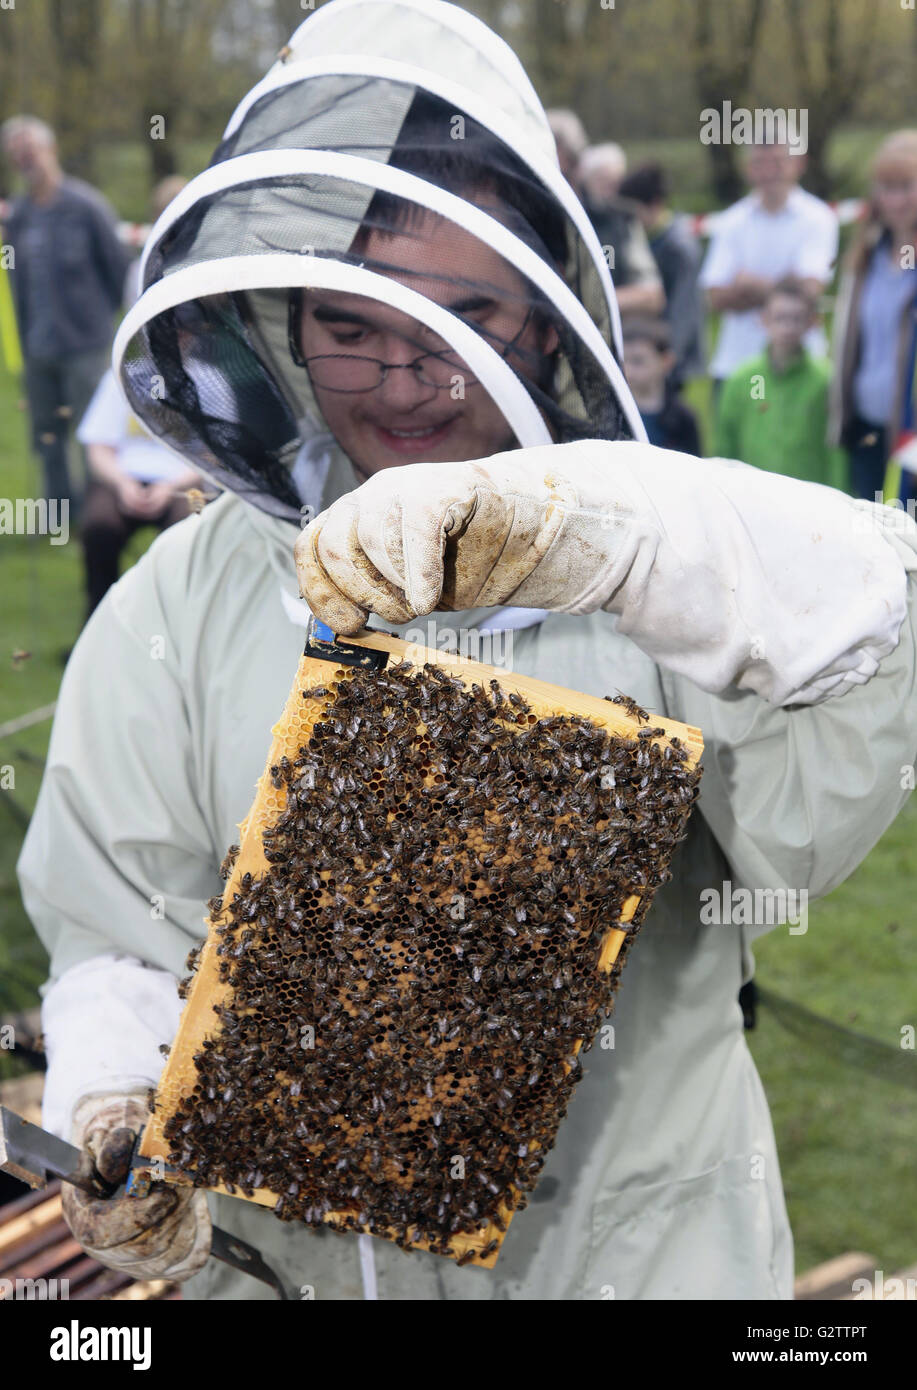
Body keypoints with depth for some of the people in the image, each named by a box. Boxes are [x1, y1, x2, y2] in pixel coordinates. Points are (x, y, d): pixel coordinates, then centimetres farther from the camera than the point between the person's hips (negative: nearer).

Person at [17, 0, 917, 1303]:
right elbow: (121, 939, -1)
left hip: (631, 1242, -1)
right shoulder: (182, 605, -5)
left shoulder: (659, 570, -12)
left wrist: (569, 526, -43)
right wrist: (116, 1115, -21)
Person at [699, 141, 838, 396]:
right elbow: (717, 298, -1)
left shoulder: (817, 218, 0)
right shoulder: (732, 221, 7)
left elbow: (810, 289, -11)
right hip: (735, 363, 2)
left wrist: (752, 282, -3)